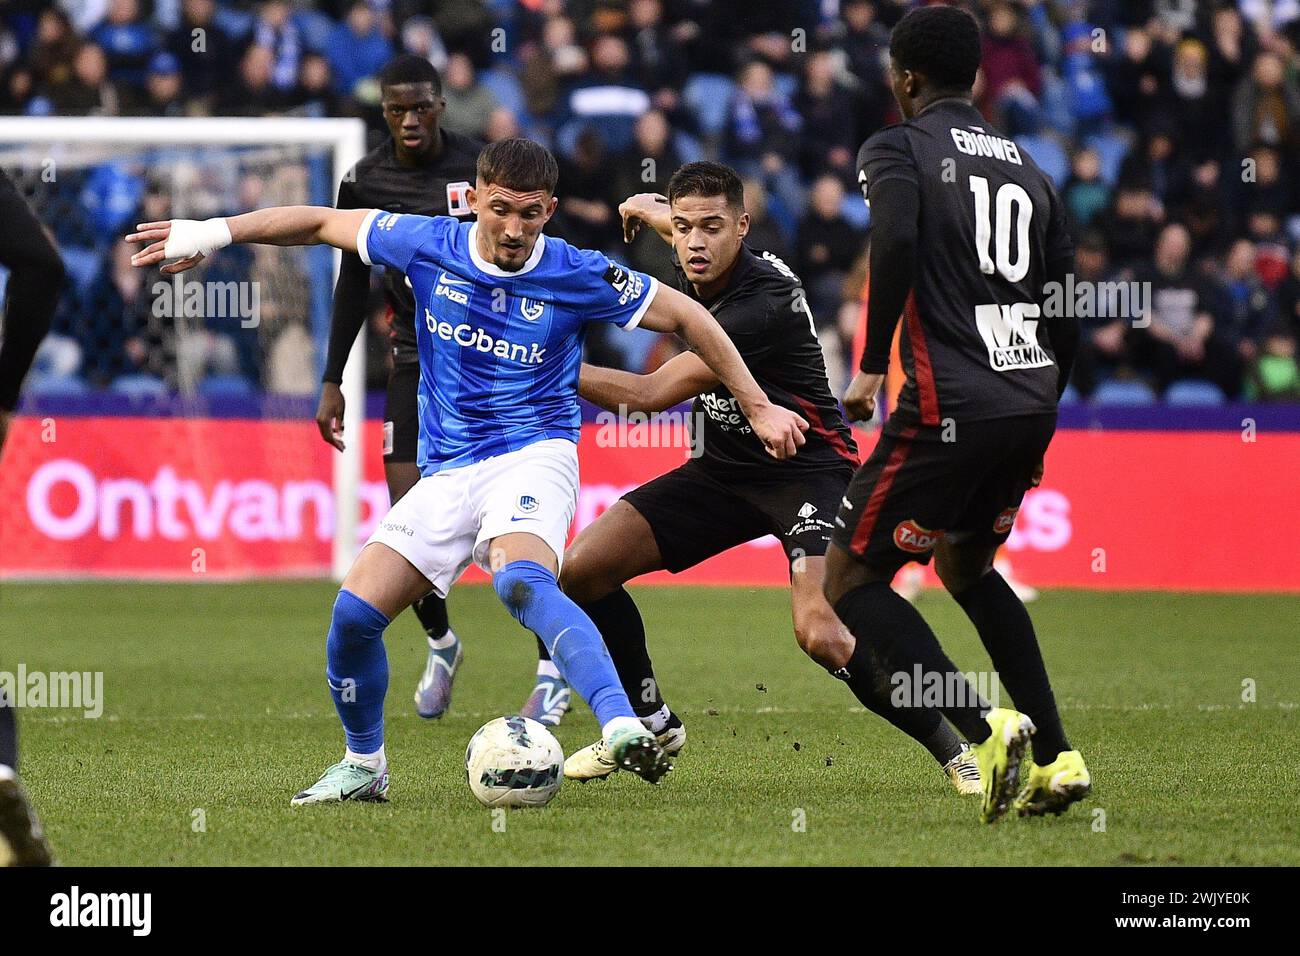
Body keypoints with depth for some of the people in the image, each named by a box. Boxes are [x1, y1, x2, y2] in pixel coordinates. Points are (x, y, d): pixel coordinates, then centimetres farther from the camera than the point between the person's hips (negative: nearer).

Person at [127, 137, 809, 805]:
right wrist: (215, 233, 8)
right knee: (354, 612, -9)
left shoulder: (578, 276, -7)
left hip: (533, 455, -4)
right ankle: (363, 766, 16)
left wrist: (757, 408, 6)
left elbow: (686, 317, 4)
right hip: (446, 474, 4)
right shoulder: (429, 246, -1)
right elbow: (323, 222, 12)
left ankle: (624, 729, -52)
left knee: (523, 582, -37)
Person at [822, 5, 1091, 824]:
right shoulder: (1027, 168, 19)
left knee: (851, 583, 3)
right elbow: (1067, 313, 19)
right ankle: (1055, 758, 17)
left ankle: (984, 727, -17)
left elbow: (896, 241, -21)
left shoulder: (898, 149, 0)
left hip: (949, 409, -7)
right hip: (1030, 403, 7)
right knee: (966, 567, 28)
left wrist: (871, 369, -14)